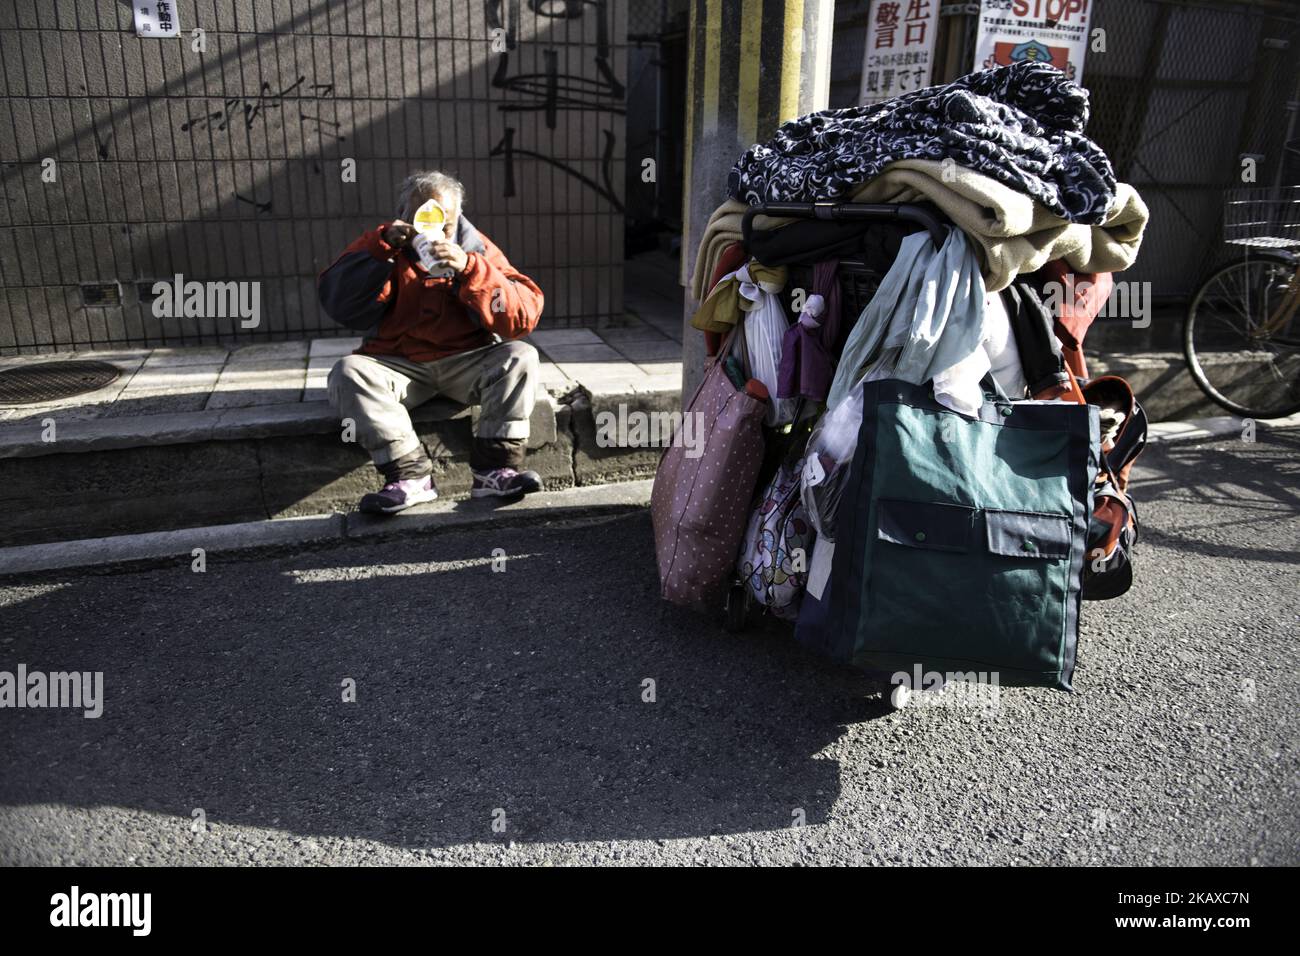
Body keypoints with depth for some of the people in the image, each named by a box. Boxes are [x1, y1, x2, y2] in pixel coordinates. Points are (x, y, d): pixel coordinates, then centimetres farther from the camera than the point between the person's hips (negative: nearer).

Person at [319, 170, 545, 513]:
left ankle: (495, 470, -31)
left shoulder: (477, 249, 2)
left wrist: (469, 268, -25)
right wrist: (381, 249, -18)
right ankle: (411, 476, -32)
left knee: (520, 357, -24)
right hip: (398, 364, 1)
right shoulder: (384, 247, 5)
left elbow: (523, 317, -13)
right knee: (348, 372, -25)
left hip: (467, 361, 0)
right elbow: (337, 304, -10)